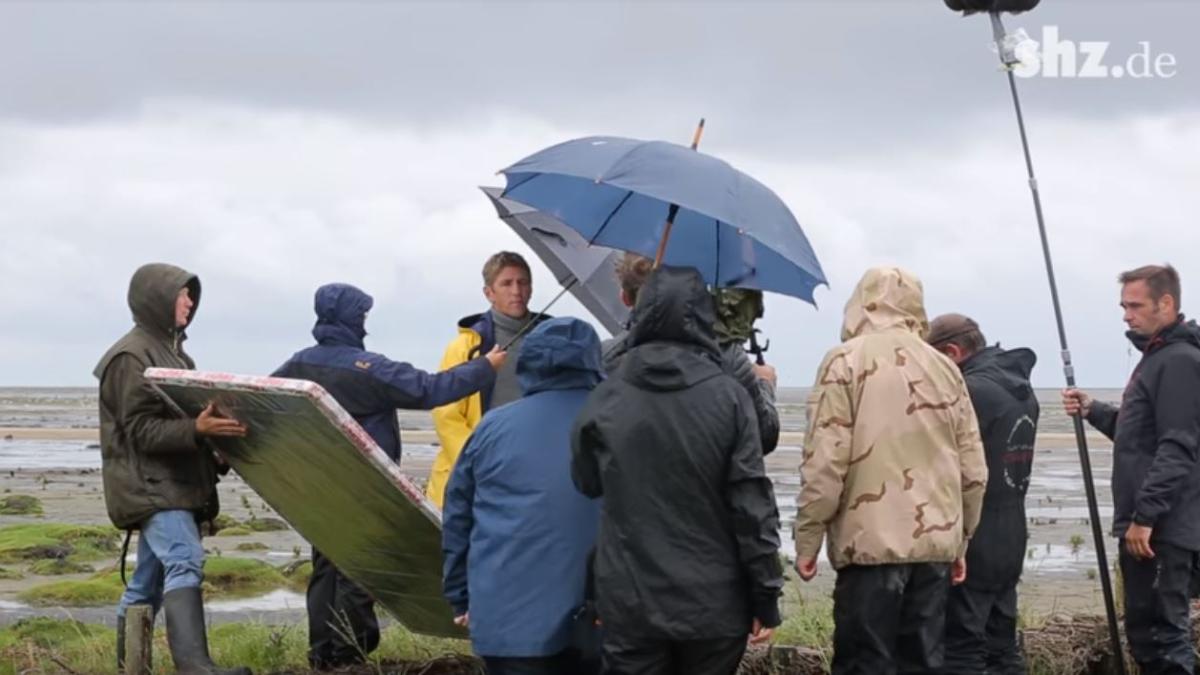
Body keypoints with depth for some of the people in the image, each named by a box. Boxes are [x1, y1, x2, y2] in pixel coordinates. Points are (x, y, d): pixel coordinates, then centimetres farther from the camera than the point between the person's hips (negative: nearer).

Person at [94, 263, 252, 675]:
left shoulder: (170, 350, 19)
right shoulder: (132, 356, -11)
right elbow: (141, 430, -18)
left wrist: (216, 424, 10)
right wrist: (196, 430, -32)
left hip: (174, 482, 10)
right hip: (149, 483, -10)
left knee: (150, 579, 12)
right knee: (185, 562, -25)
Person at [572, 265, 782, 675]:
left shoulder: (604, 401, -2)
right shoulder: (729, 398, -7)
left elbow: (586, 486, 12)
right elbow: (753, 504, -7)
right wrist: (766, 597, -1)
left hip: (630, 605, 0)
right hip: (714, 605, 0)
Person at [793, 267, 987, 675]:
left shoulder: (846, 361, -3)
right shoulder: (945, 368, 13)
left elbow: (824, 463, -11)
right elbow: (973, 471, 13)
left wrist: (807, 541, -4)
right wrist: (961, 540, 22)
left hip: (872, 543, -5)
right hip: (936, 542, 5)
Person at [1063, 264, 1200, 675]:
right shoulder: (1156, 357, 19)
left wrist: (1145, 515, -23)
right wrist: (1093, 411, 10)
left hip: (1162, 527, -11)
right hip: (1145, 522, 11)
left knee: (1163, 633, -11)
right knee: (1144, 630, 13)